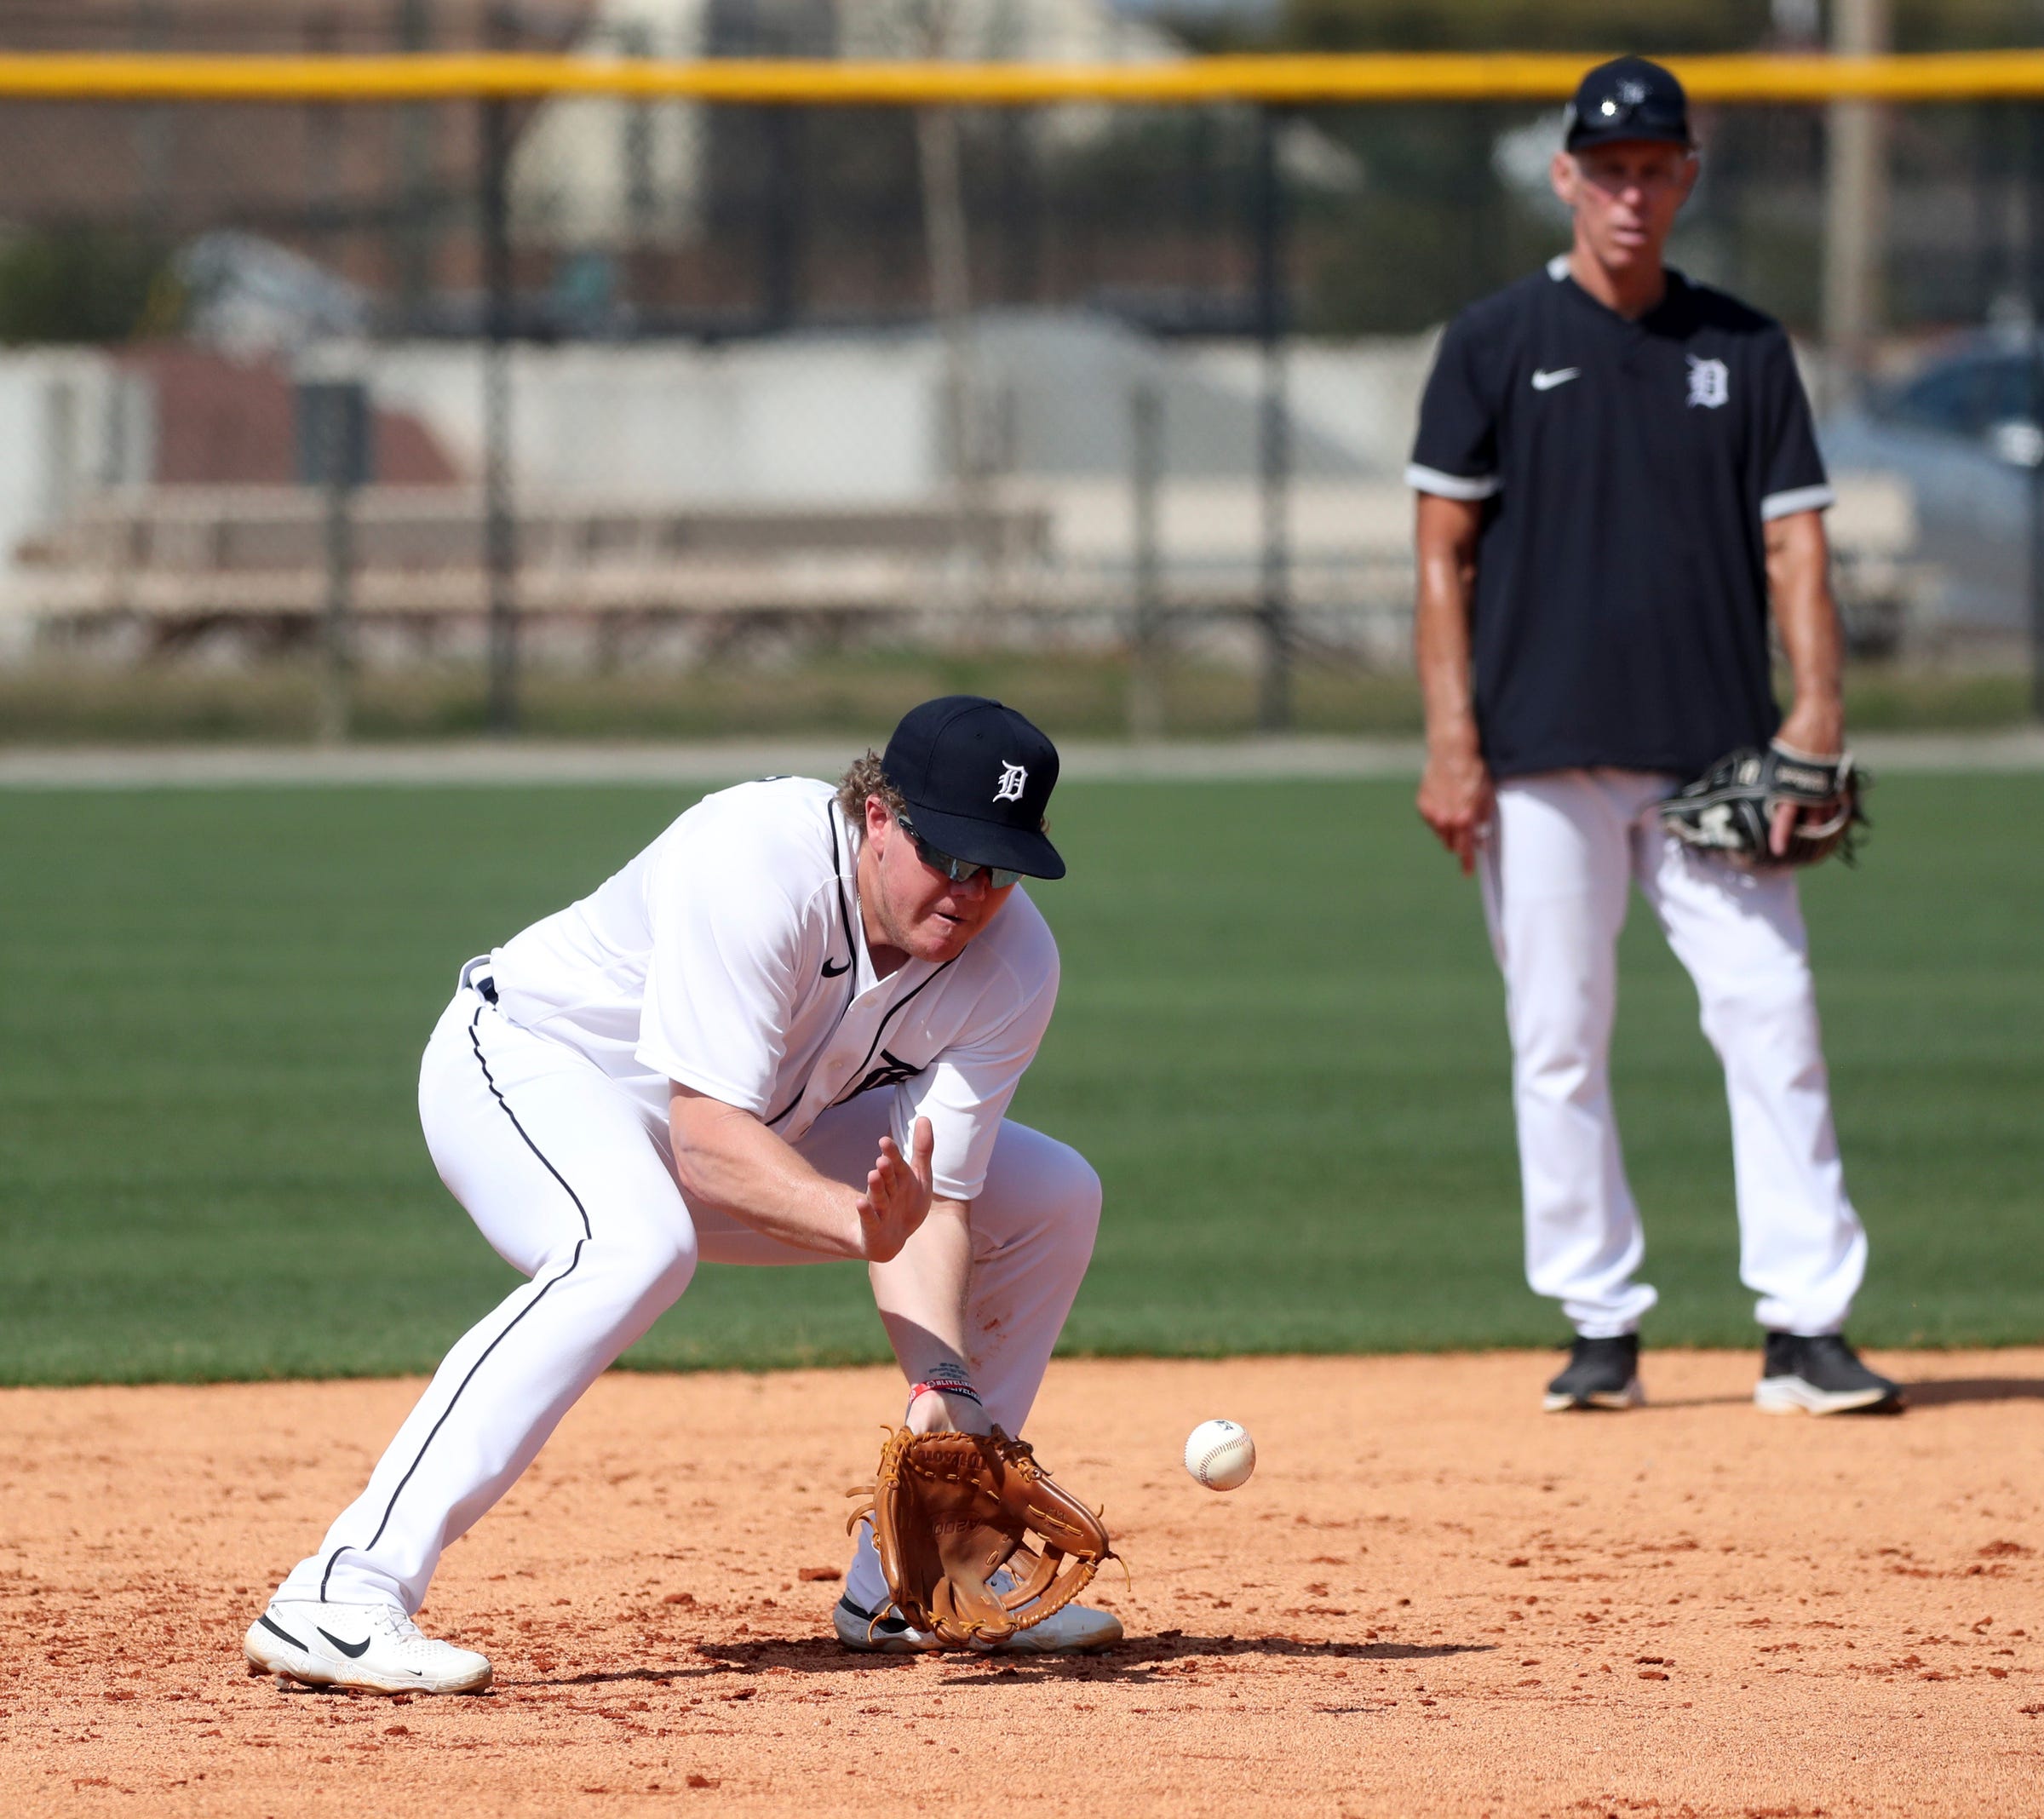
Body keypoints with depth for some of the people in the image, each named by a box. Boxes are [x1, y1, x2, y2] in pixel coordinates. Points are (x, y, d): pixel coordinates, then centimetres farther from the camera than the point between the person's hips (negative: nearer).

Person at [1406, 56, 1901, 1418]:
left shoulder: (1746, 350, 10)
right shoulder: (1495, 345, 4)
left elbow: (1794, 539, 7)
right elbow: (1445, 553, 3)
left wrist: (1817, 703, -8)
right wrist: (1452, 742, -6)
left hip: (1714, 753, 1)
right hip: (1544, 756, -1)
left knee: (1774, 1022, -8)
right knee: (1559, 1044, 0)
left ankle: (1807, 1328, -7)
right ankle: (1602, 1327, 9)